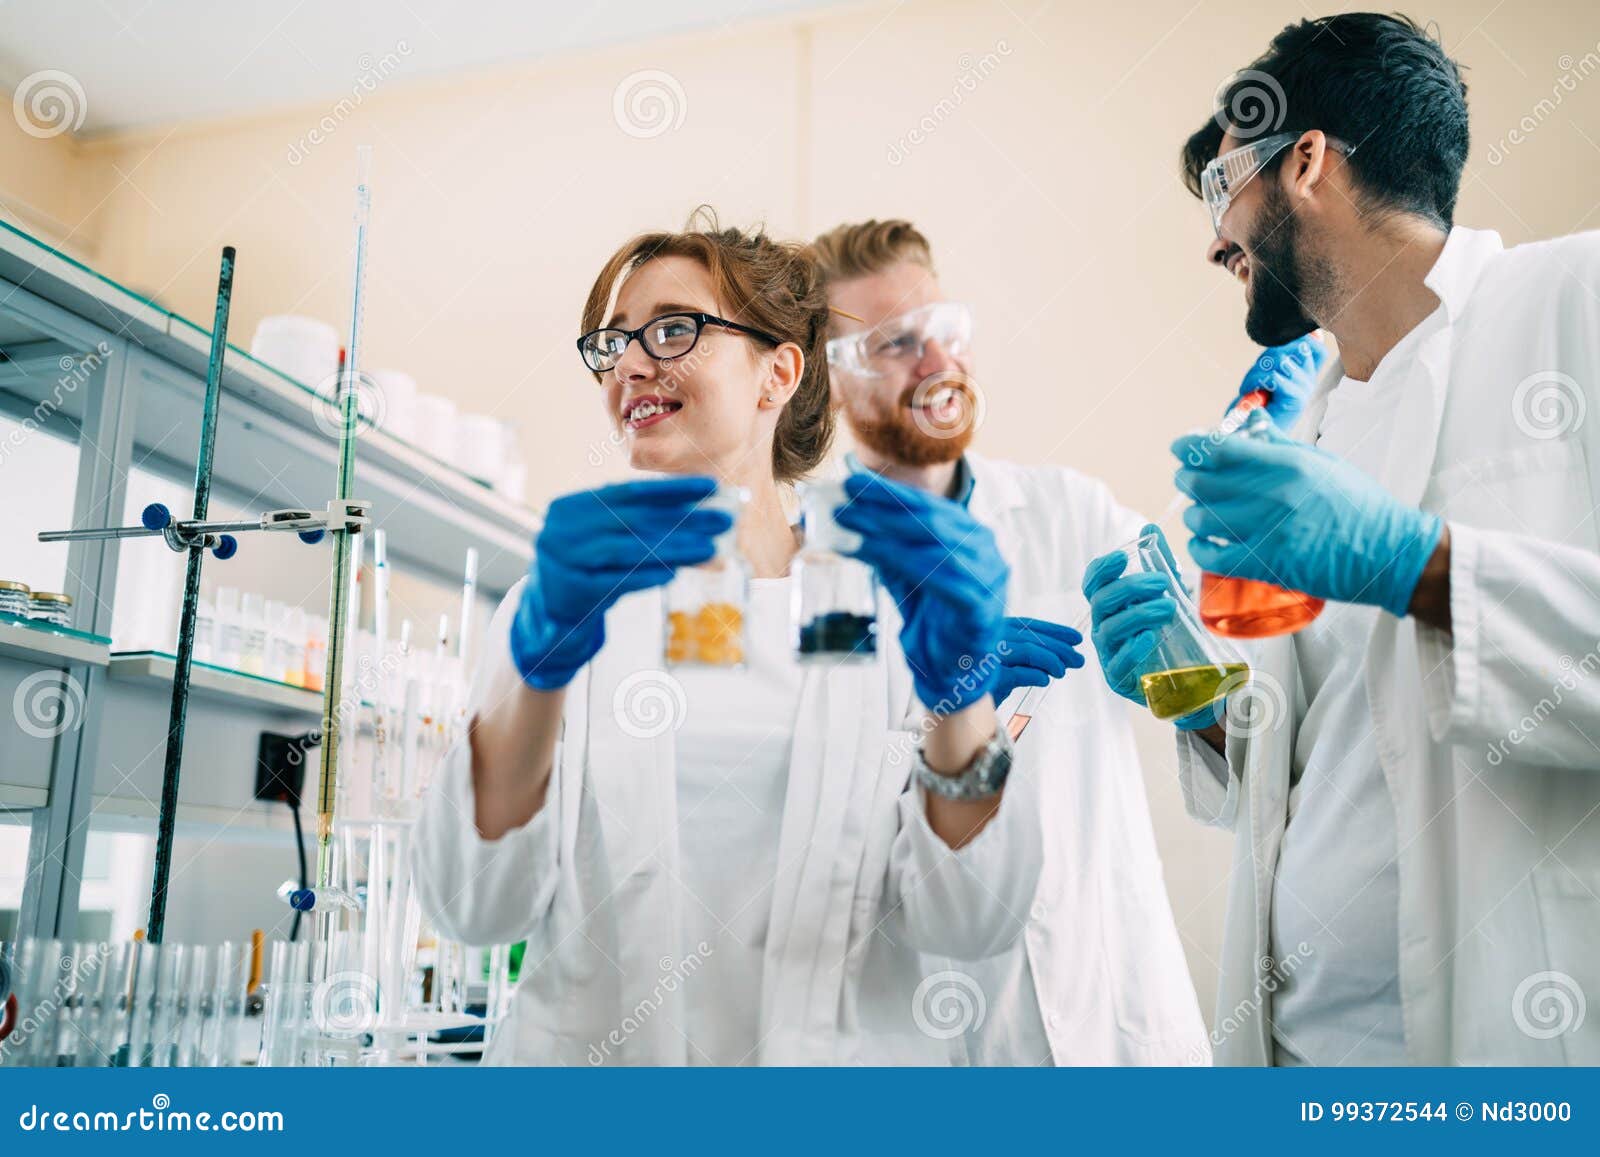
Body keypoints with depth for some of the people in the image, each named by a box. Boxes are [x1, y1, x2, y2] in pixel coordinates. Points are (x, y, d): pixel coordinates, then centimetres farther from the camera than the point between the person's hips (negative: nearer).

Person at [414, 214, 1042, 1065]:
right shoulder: (570, 596, 5)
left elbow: (969, 925, -3)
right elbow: (474, 907, -7)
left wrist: (960, 701, -18)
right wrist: (538, 664, -21)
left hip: (834, 1049, 0)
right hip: (588, 1046, 0)